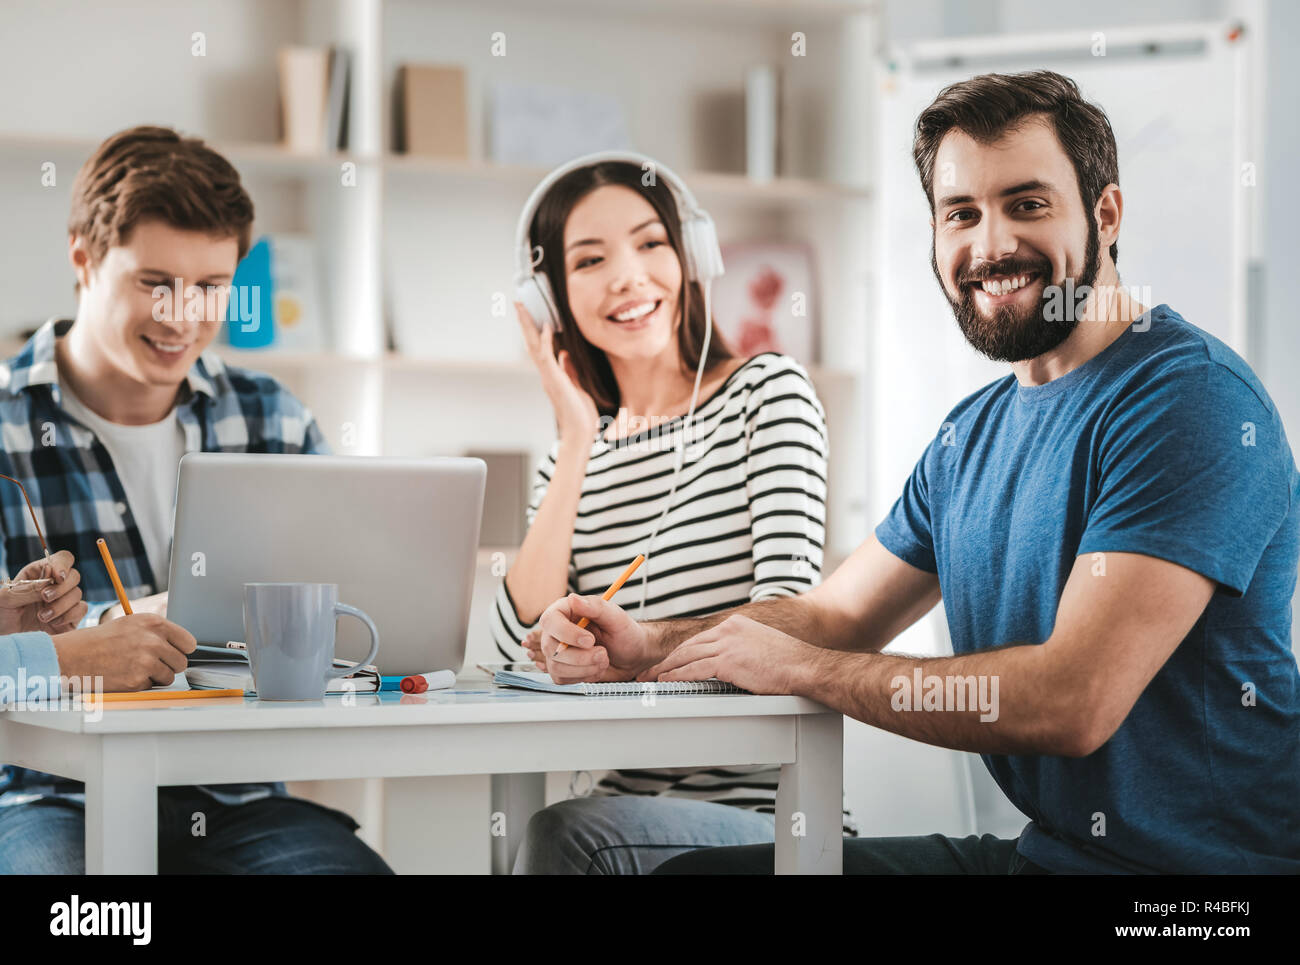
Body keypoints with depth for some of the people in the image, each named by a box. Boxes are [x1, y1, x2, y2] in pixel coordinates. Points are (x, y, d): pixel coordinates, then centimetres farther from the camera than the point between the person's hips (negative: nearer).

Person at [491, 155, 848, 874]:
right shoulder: (575, 454, 14)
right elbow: (522, 646, -1)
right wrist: (578, 445, -3)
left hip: (766, 808, -3)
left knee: (565, 834, -30)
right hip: (630, 807, 4)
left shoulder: (765, 391, 1)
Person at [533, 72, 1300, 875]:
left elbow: (1074, 702, -26)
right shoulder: (974, 432, 13)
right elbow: (836, 614, 17)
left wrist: (795, 666, -16)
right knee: (694, 869, 7)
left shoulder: (1192, 397, -17)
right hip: (1042, 845, 9)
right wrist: (648, 646, -3)